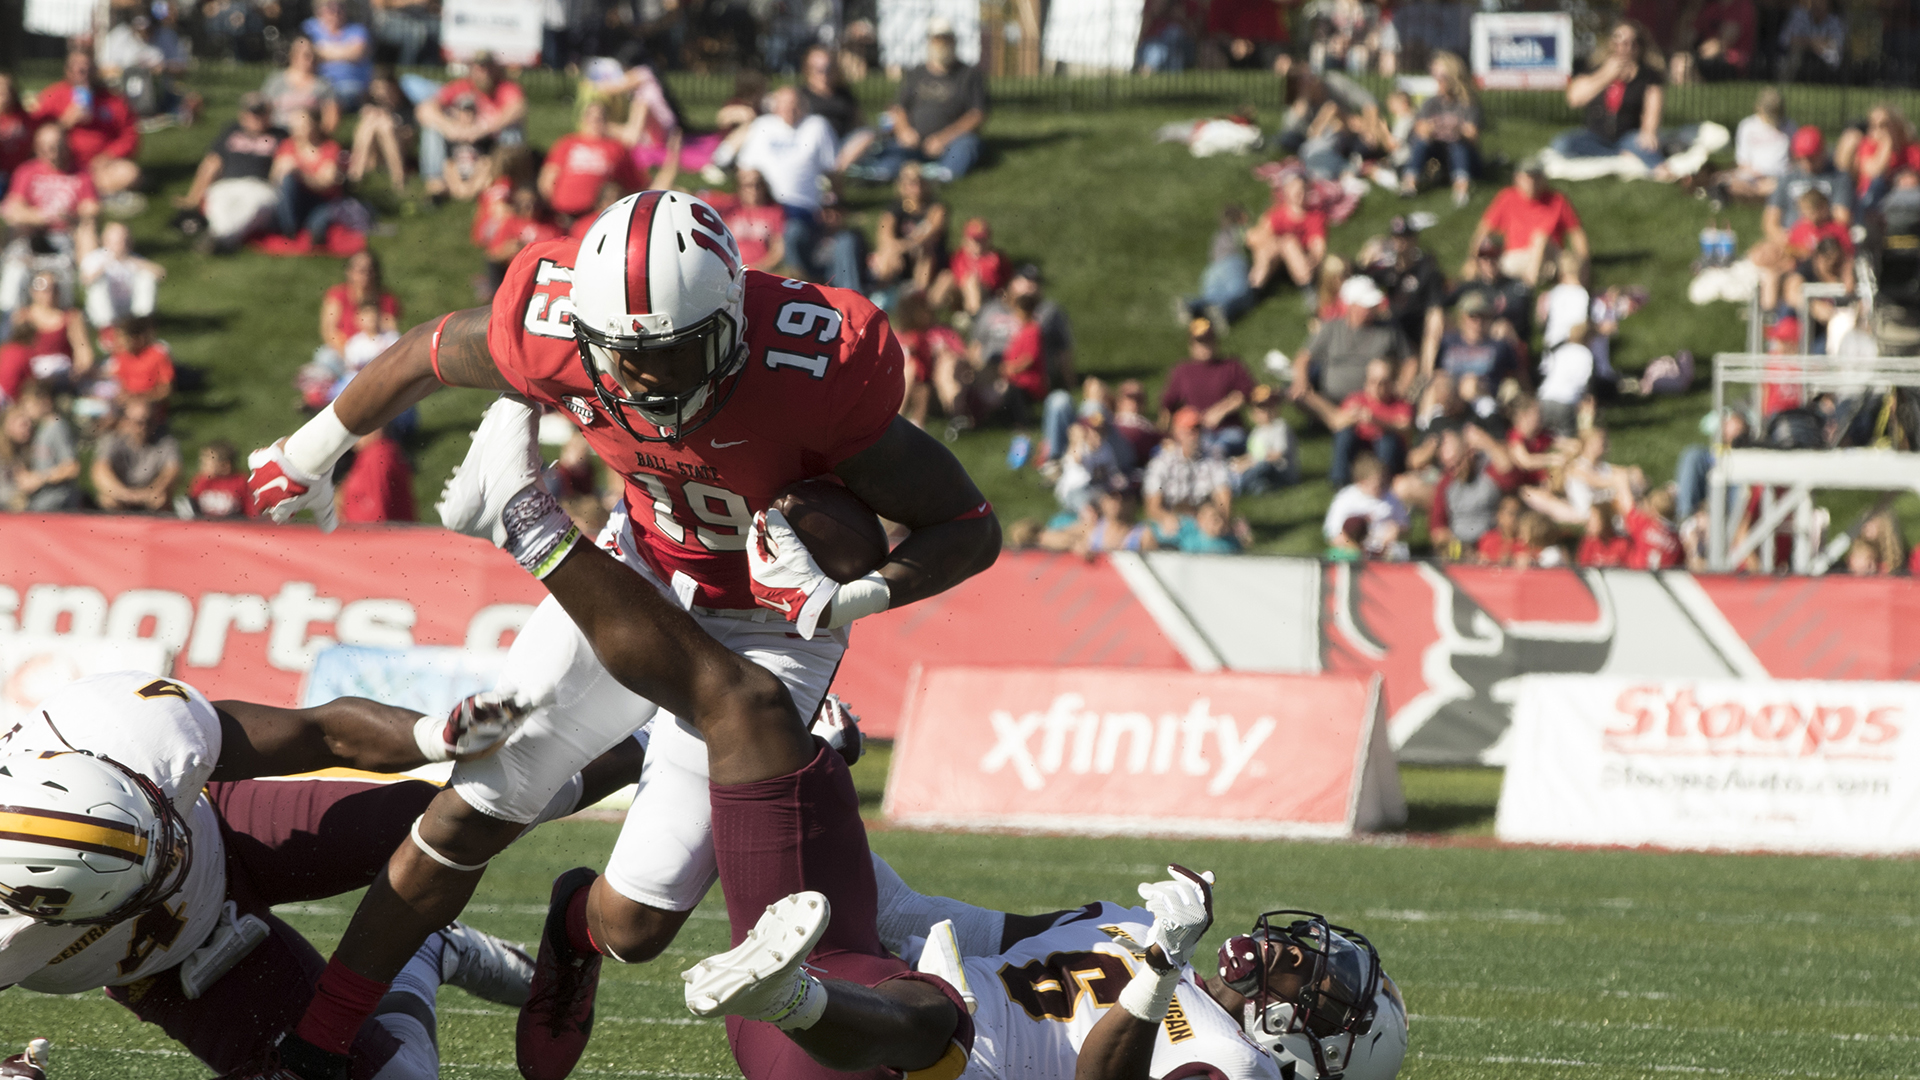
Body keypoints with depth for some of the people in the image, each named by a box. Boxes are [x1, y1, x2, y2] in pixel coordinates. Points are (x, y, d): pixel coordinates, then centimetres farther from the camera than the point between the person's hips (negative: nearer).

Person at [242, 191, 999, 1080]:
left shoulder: (813, 373, -36)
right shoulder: (558, 335, -27)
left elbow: (969, 531, -24)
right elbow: (426, 354, -2)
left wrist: (852, 599, -42)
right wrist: (313, 450, 14)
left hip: (768, 622, -3)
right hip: (644, 571, 3)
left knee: (638, 922, -4)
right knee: (470, 813, 0)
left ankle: (581, 926, 35)